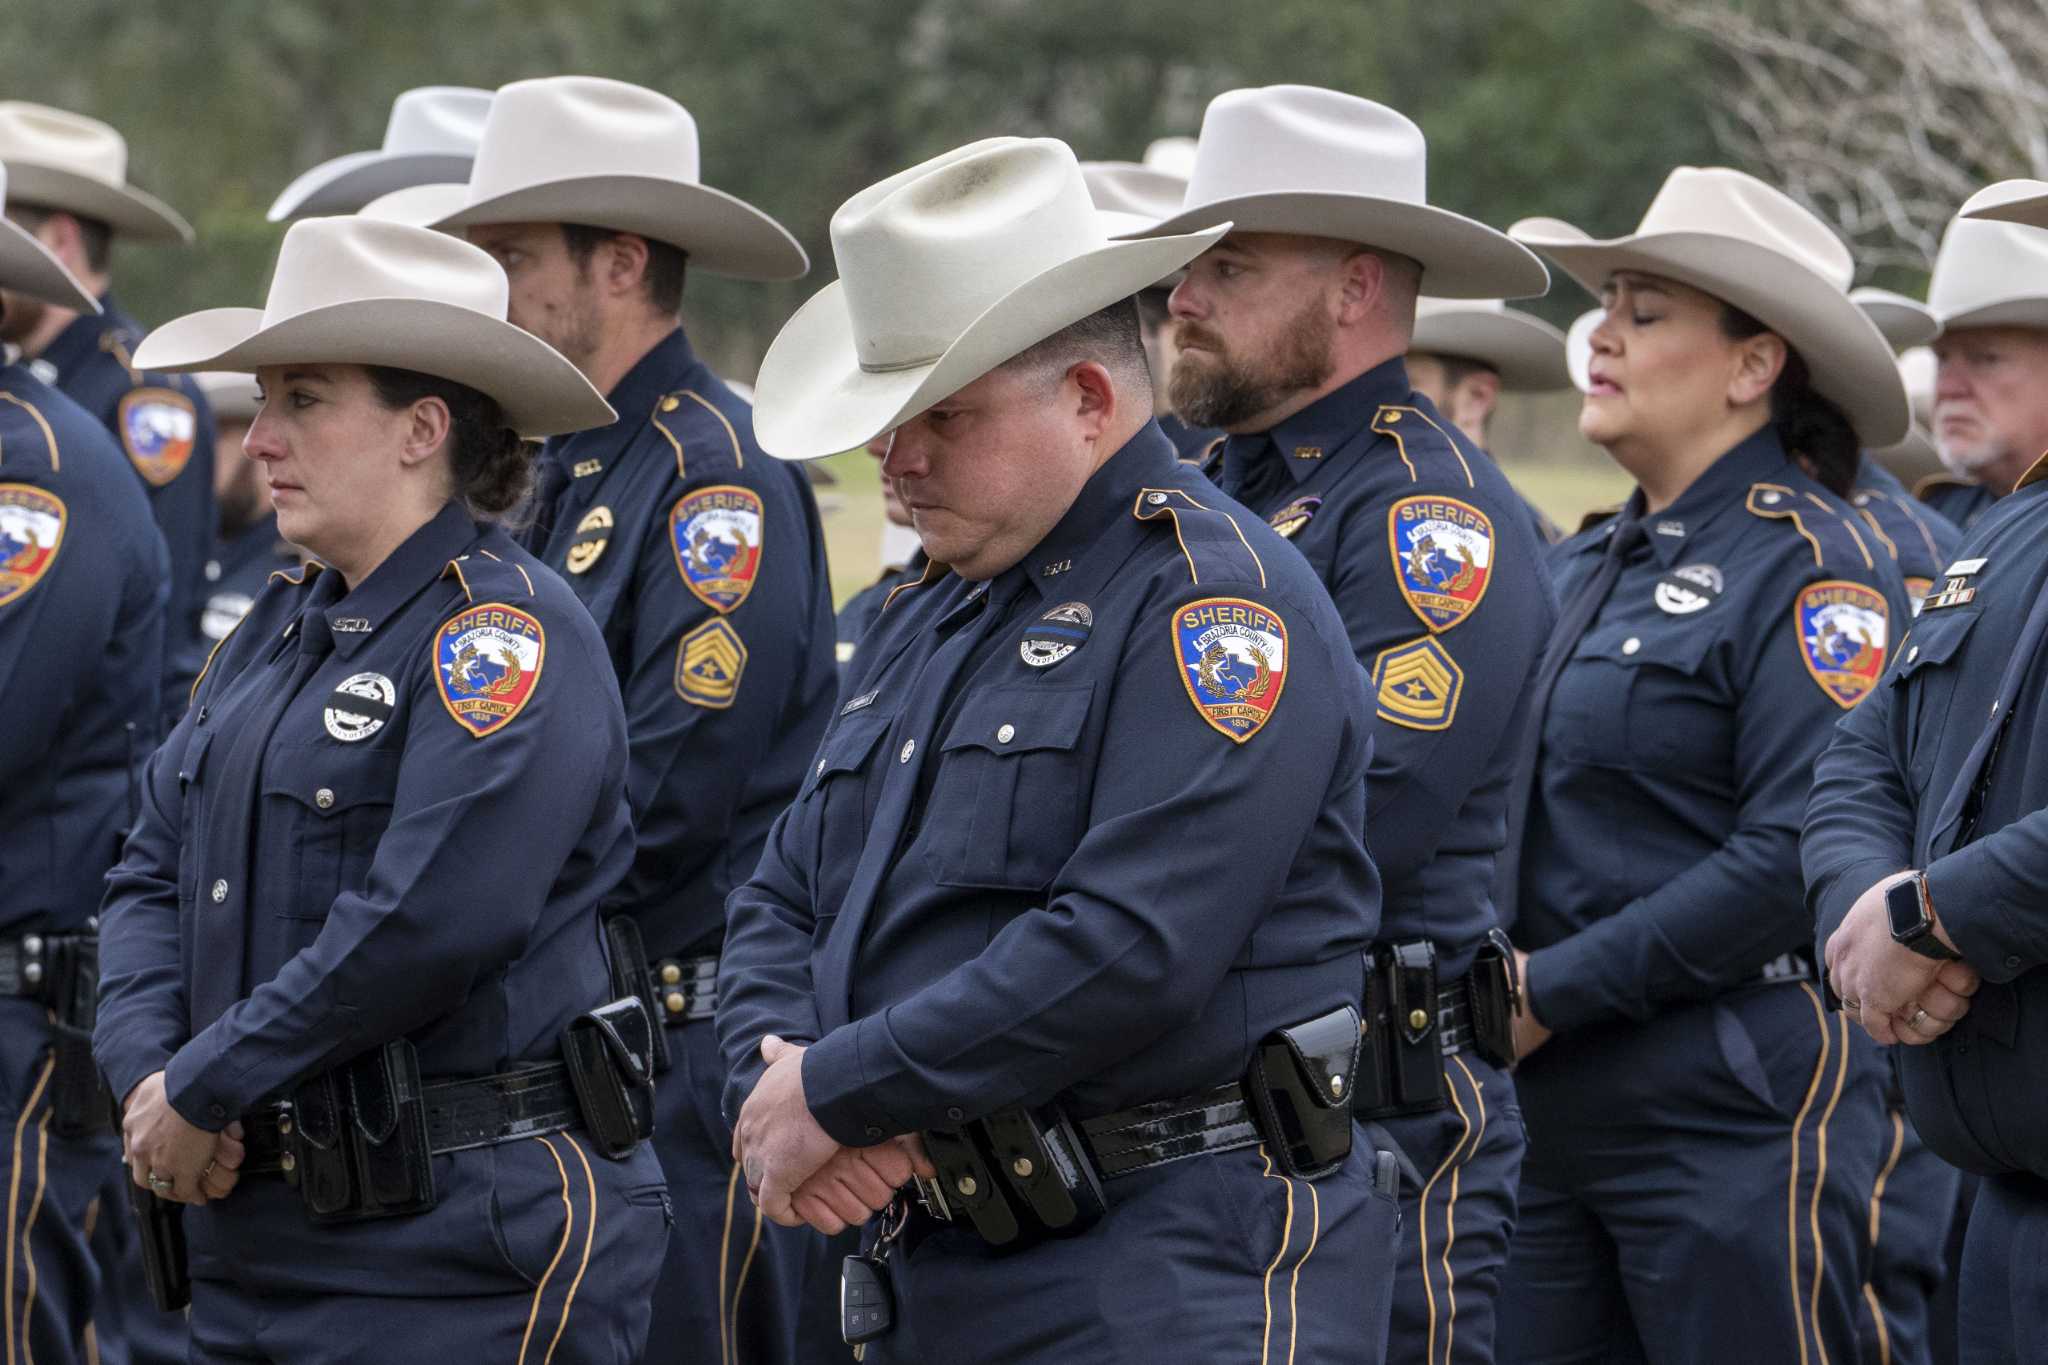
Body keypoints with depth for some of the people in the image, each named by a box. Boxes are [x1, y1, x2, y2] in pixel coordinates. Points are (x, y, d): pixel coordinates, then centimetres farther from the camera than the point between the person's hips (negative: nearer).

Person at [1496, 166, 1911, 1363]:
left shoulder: (1815, 568, -9)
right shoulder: (1589, 567, 16)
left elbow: (1797, 856, -19)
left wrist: (1556, 988, -16)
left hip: (1734, 1117, -8)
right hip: (1552, 1108, 8)